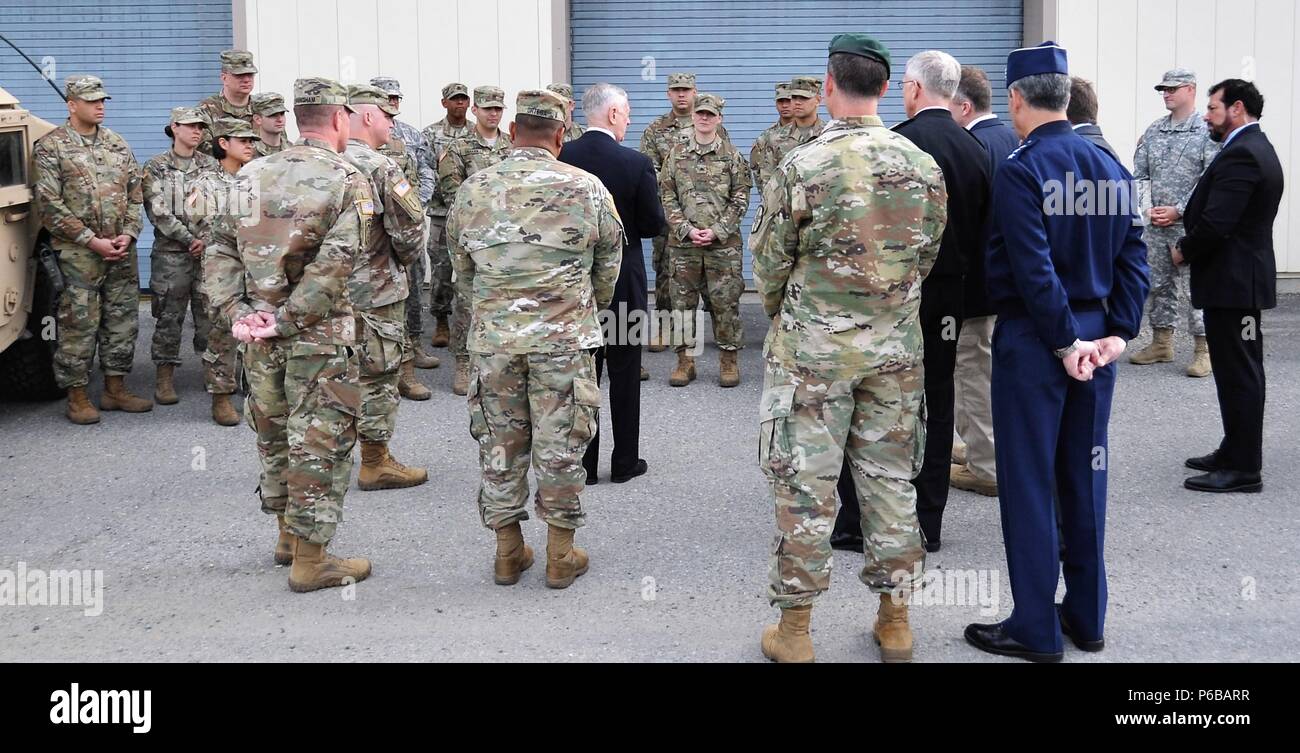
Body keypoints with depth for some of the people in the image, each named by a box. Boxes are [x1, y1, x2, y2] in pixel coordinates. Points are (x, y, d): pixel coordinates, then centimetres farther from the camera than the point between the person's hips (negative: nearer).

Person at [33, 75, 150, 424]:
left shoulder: (117, 144, 13)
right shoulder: (50, 147, -4)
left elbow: (136, 193, 13)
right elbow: (49, 205, -10)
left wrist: (128, 234, -3)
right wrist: (92, 241, -14)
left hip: (122, 251, 6)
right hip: (78, 253, -5)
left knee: (123, 320, 9)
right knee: (79, 324, -3)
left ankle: (115, 388, 21)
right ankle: (77, 397, 6)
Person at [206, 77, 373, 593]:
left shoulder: (252, 175, 7)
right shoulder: (348, 182, -11)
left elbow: (220, 250, 3)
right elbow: (334, 265, -22)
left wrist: (236, 311, -3)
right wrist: (288, 319, -18)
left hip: (258, 333, 6)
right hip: (319, 336, -6)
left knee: (274, 432, 20)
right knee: (320, 441, 3)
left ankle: (288, 534, 34)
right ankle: (310, 559, 8)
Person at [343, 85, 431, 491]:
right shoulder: (380, 168, -16)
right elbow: (409, 230, -17)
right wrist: (404, 258, 3)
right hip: (374, 289, -7)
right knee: (377, 373, 2)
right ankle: (376, 464, 9)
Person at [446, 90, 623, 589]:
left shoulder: (472, 191, 1)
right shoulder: (587, 189, -4)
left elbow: (462, 271, 10)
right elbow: (608, 268, 6)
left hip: (493, 338, 2)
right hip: (564, 340, -2)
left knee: (500, 441, 12)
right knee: (560, 444, 7)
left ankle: (508, 552, 21)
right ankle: (561, 556, 16)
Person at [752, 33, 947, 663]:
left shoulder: (800, 167, -13)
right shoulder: (923, 167, -2)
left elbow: (769, 264, -5)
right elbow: (928, 257, 7)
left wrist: (785, 320, 15)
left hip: (814, 349, -3)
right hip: (897, 348, 4)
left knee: (805, 485, 4)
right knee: (890, 479, 13)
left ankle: (794, 630, 11)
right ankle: (895, 620, 21)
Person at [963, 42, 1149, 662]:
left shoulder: (1020, 171, -15)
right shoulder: (1108, 165, 7)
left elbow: (1034, 269, -21)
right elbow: (1133, 256, 4)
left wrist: (1065, 342, -14)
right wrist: (1116, 331, 1)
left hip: (1034, 337, -7)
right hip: (1097, 336, 7)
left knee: (1029, 481, 2)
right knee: (1085, 476, 14)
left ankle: (1036, 629, 8)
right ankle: (1087, 617, 24)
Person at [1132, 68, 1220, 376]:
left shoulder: (1208, 131, -5)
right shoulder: (1153, 132, 12)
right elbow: (1139, 174, 12)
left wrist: (1178, 210, -14)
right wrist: (1147, 209, -3)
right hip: (1155, 226, 6)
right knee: (1158, 284, 12)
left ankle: (1204, 349, 1)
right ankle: (1161, 343, 23)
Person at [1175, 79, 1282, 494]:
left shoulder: (1240, 155, -19)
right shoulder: (1257, 148, 15)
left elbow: (1216, 223, -25)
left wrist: (1184, 251, -9)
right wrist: (1191, 245, 7)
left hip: (1232, 281, -11)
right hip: (1242, 276, 11)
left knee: (1239, 373, -5)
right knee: (1238, 371, 17)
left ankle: (1243, 468, 1)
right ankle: (1236, 452, 27)